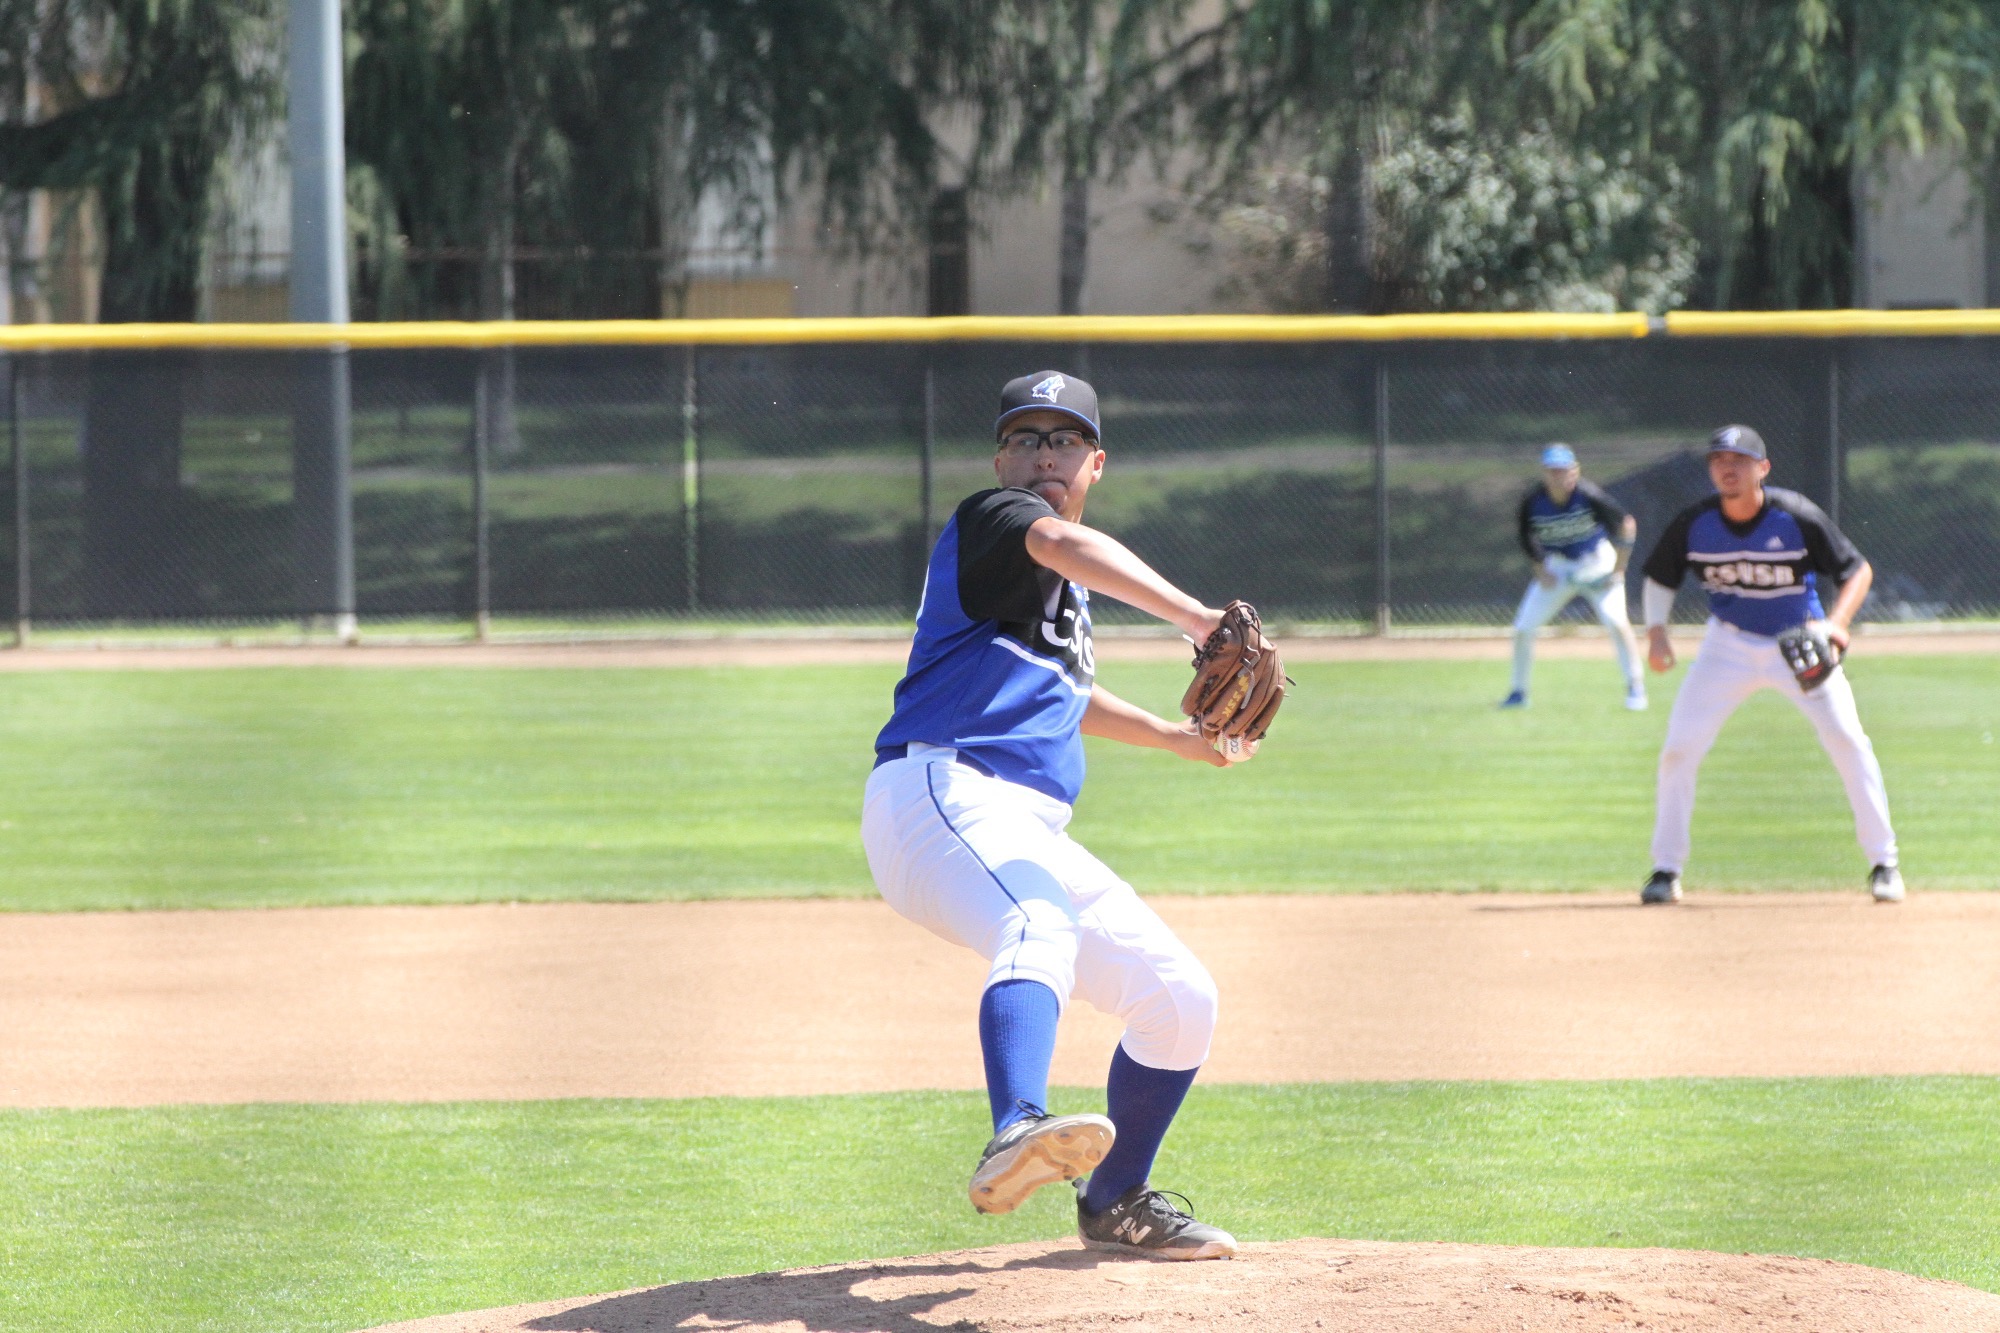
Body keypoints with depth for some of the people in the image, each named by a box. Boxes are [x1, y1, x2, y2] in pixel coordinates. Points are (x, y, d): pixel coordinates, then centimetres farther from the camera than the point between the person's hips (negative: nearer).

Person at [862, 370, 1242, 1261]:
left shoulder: (1060, 586, 28)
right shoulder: (993, 518, 0)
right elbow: (1064, 542, -24)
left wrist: (1173, 737, 32)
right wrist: (1195, 619, -38)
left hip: (1031, 836, 10)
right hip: (941, 794, -10)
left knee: (1179, 996, 10)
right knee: (1041, 926, -39)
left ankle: (1116, 1204, 29)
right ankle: (1017, 1136, -66)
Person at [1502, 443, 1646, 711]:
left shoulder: (1589, 496, -25)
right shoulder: (1533, 501, -17)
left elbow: (1626, 525, -14)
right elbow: (1528, 538, 4)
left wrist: (1618, 570, -13)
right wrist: (1541, 569, -5)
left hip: (1597, 563, -3)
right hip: (1558, 566, 3)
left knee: (1616, 620, -20)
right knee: (1523, 627, -4)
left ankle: (1635, 687, -6)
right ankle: (1518, 691, 14)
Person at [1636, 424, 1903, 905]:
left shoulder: (1798, 518, -20)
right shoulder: (1694, 524, -13)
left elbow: (1857, 570, -13)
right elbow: (1660, 577, 3)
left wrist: (1837, 621, -30)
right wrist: (1656, 629, -15)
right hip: (1729, 645, 2)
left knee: (1847, 740, -12)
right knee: (1680, 748, -7)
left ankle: (1884, 863, 1)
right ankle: (1666, 870, 7)